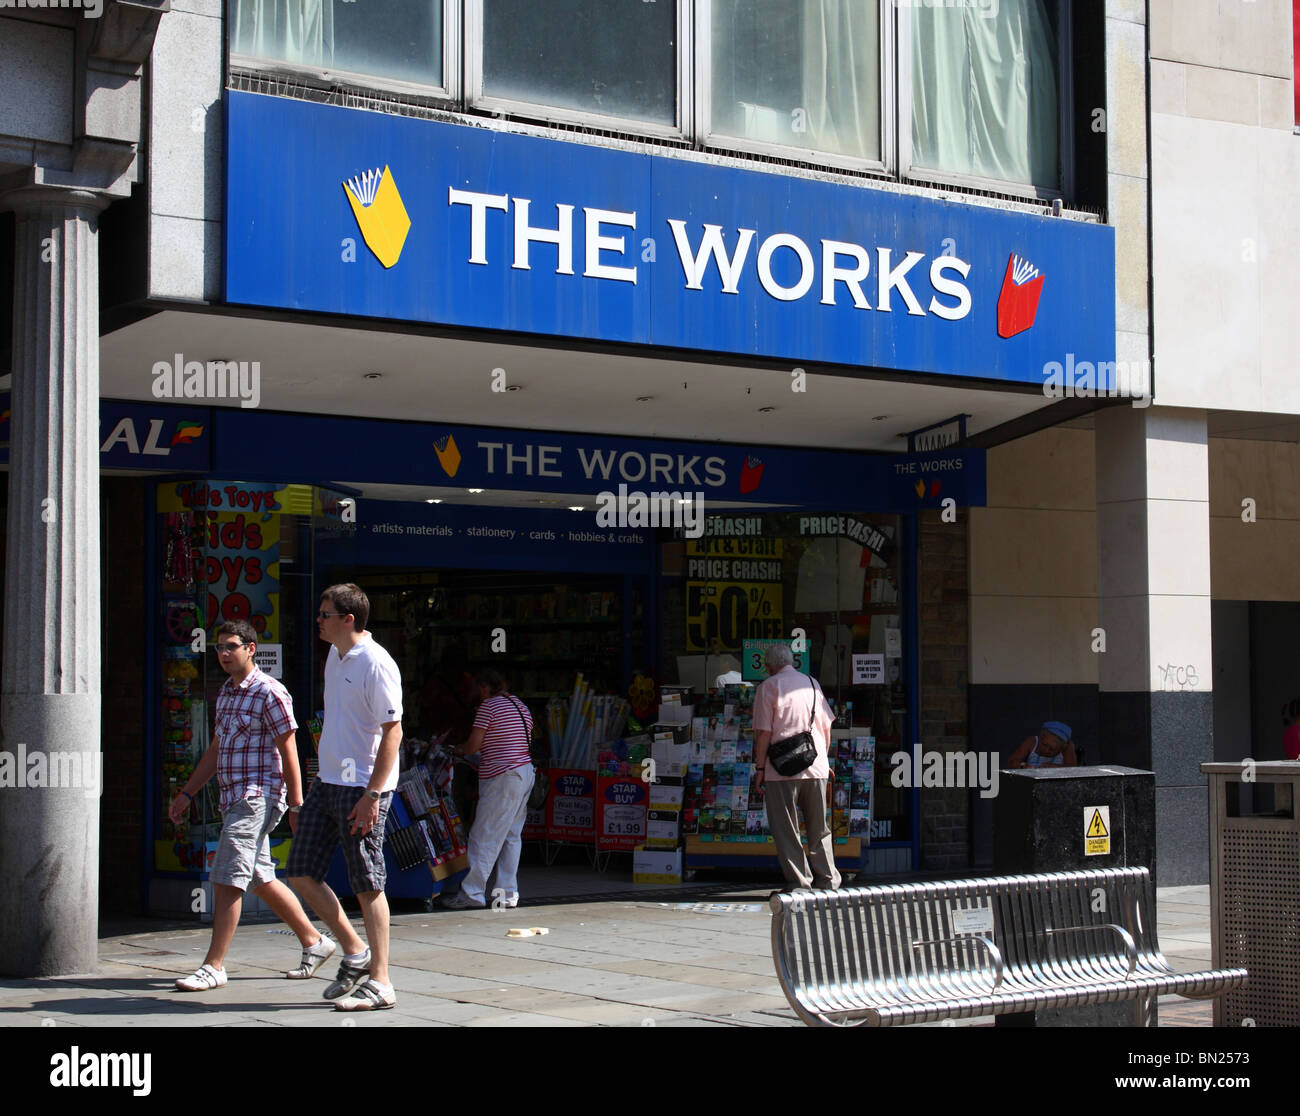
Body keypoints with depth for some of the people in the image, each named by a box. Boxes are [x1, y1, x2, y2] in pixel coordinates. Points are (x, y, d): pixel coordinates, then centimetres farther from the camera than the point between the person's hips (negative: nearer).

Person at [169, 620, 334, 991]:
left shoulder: (269, 693, -10)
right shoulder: (226, 692, 17)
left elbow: (288, 752, -11)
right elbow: (216, 750, 24)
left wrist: (296, 806, -13)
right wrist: (186, 794, 22)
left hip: (257, 796, -9)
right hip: (233, 798, 9)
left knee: (227, 877, -12)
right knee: (261, 880, 13)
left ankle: (214, 966, -9)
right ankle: (314, 942, 25)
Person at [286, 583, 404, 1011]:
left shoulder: (376, 664, -16)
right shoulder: (335, 655, 12)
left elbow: (392, 731, -17)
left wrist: (372, 794, -21)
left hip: (363, 787, -9)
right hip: (328, 781, 9)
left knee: (367, 885, -3)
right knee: (302, 872, 8)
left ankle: (379, 982, 5)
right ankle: (354, 952, 21)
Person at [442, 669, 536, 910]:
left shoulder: (489, 706, -9)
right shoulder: (521, 707, 16)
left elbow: (474, 744, -12)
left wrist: (460, 750, 11)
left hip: (502, 777, -9)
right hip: (526, 771, 9)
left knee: (484, 837, -5)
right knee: (511, 836, 11)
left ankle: (472, 893, -4)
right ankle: (508, 894, 11)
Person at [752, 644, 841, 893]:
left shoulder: (768, 687, -3)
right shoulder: (812, 684, 12)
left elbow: (763, 732, -9)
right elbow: (826, 726, 13)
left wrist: (760, 766, -4)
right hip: (816, 767, 5)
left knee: (785, 830, 2)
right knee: (819, 828, 13)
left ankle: (798, 881, 0)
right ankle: (827, 880, 14)